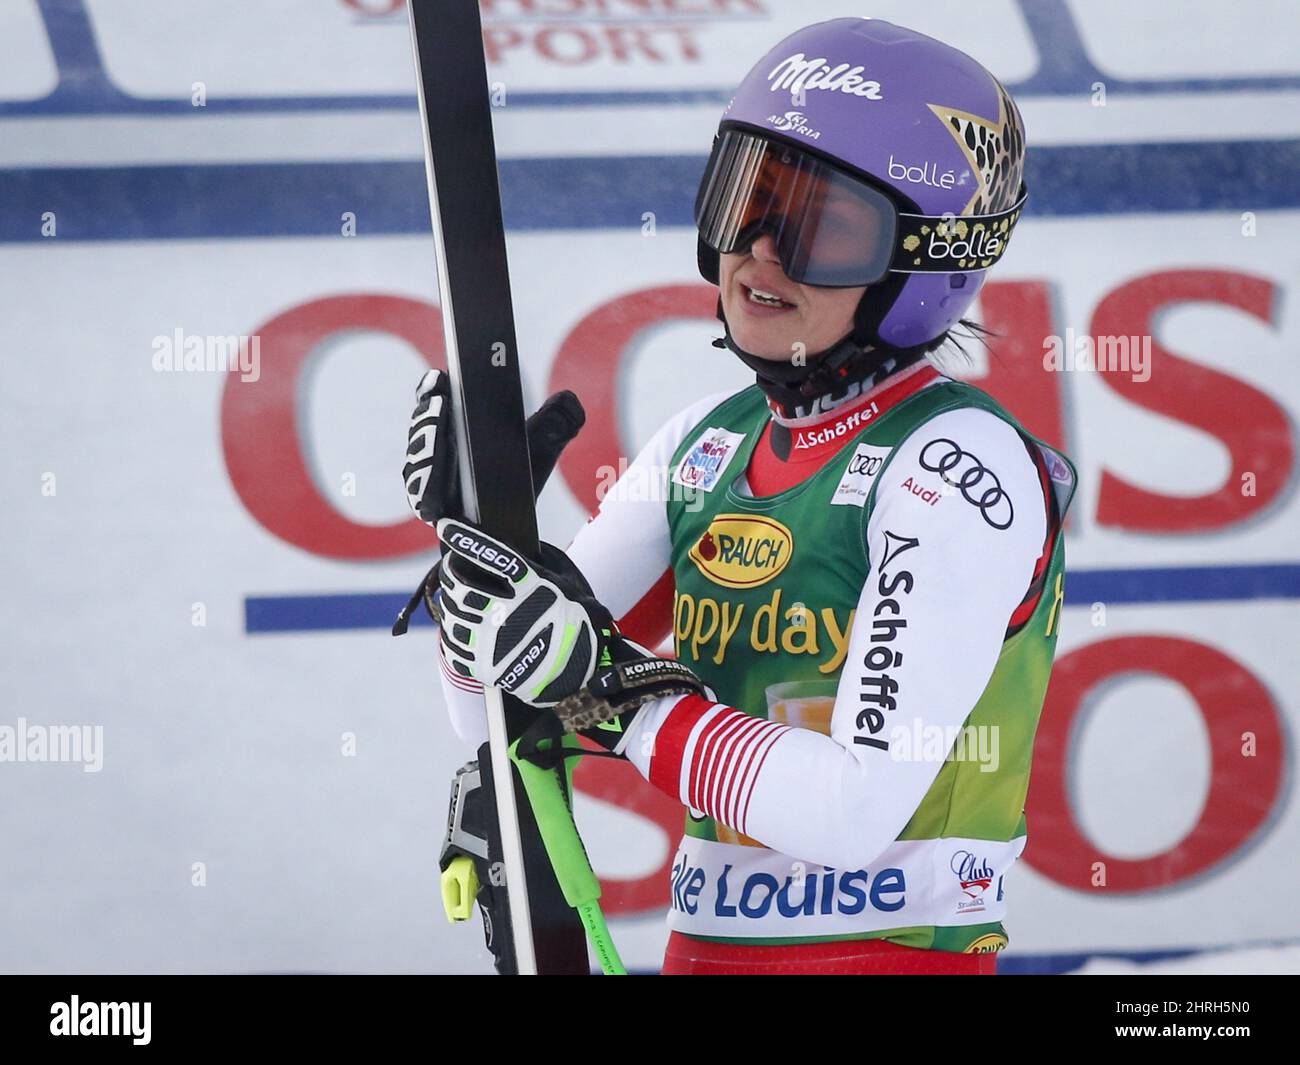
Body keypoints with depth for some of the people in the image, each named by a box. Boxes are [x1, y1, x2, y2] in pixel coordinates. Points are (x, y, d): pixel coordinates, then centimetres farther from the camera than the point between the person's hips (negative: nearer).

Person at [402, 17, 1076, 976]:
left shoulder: (962, 466, -10)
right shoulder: (704, 447, 9)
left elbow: (856, 813, -18)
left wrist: (615, 690, -20)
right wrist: (472, 529, -3)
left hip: (895, 949, -5)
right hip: (704, 944, 5)